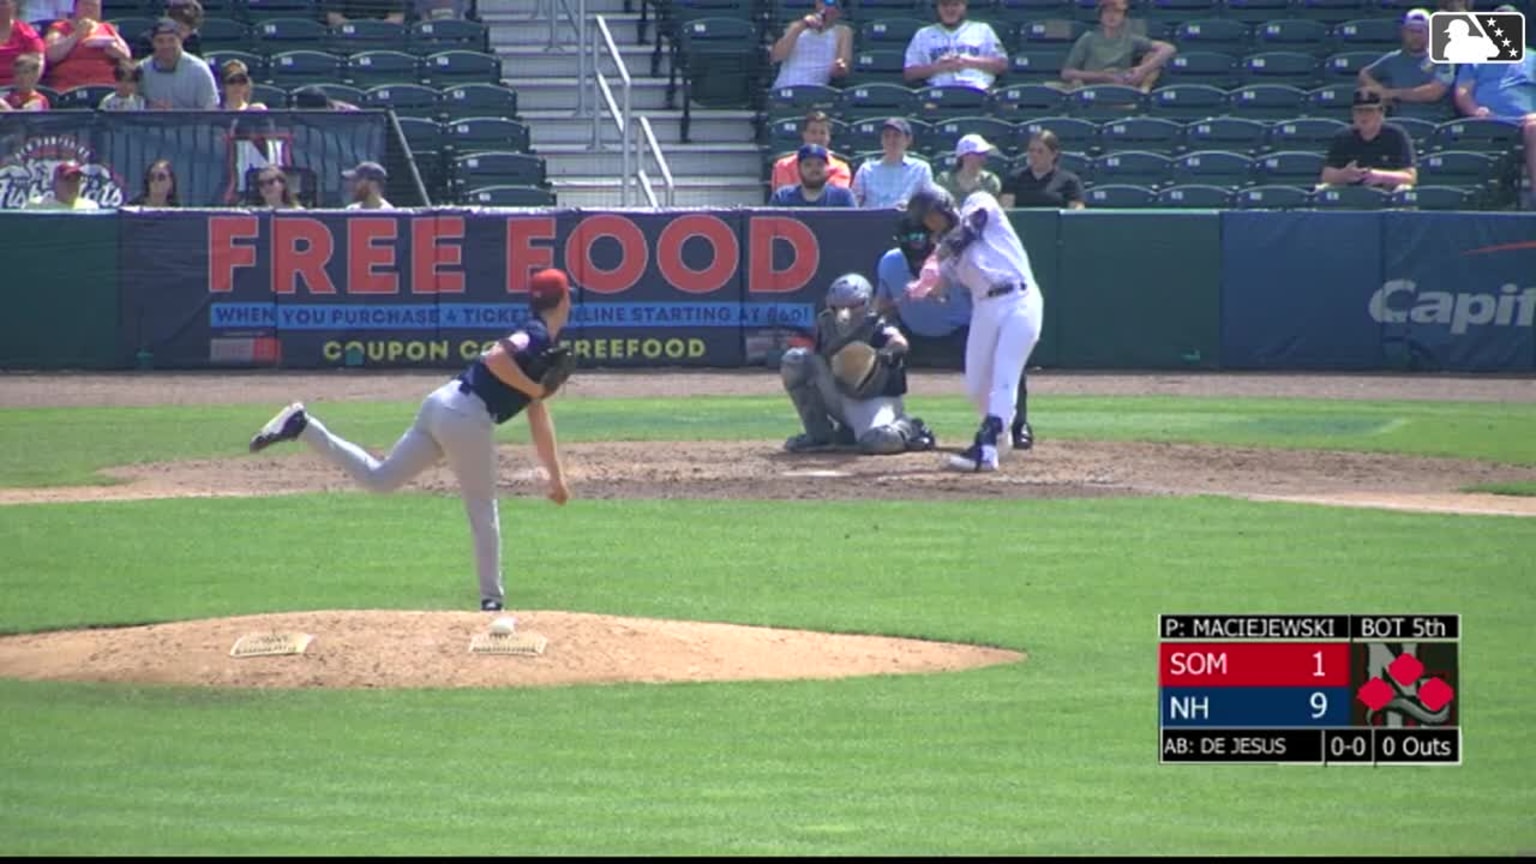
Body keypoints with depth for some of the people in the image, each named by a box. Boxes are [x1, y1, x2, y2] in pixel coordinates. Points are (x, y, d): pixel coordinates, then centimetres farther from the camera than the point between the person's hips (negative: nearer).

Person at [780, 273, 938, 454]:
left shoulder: (877, 328, -21)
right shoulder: (827, 324, -4)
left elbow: (900, 344, -42)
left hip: (877, 400, -6)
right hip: (842, 398, 6)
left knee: (876, 441, -38)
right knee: (794, 360, -9)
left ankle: (907, 428, 2)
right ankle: (819, 433, -1)